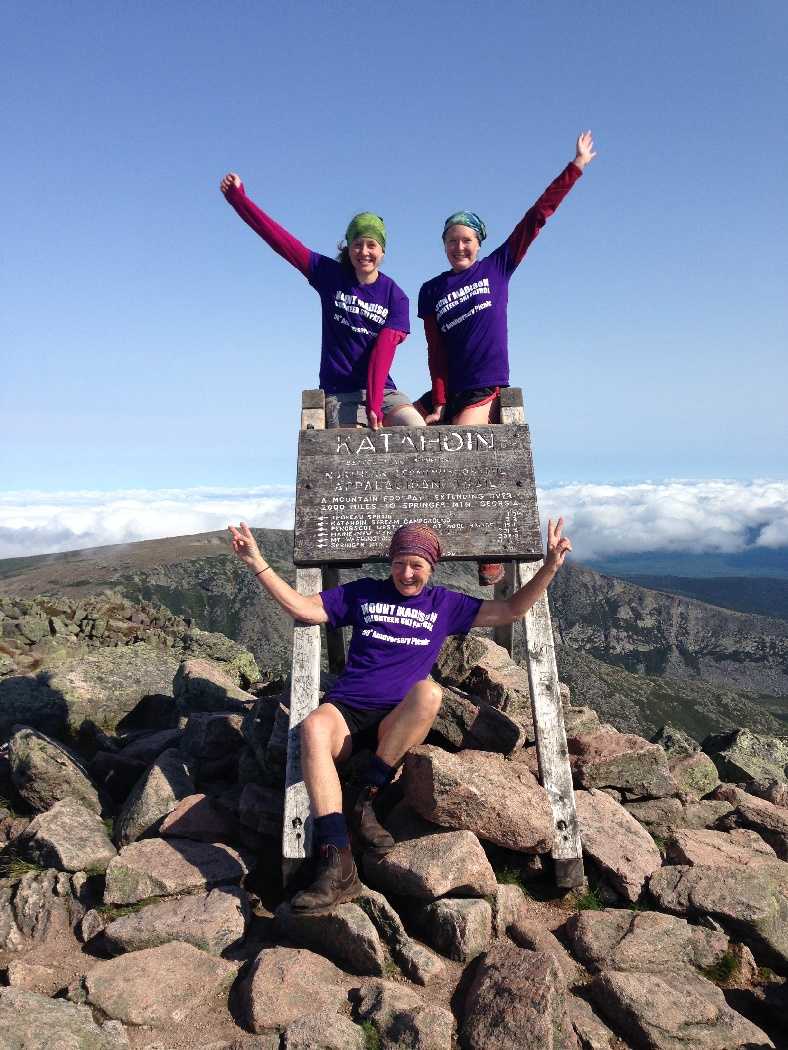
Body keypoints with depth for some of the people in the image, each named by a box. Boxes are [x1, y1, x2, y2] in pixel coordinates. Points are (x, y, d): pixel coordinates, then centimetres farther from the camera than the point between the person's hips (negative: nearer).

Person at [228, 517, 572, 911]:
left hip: (398, 721, 0)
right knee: (313, 726, -36)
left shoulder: (445, 604, 15)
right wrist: (257, 563, 1)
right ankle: (337, 867, -41)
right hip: (346, 710, 0)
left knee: (429, 691, -35)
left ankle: (366, 801, -24)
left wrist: (550, 566, 0)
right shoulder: (363, 592, 15)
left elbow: (510, 609, 13)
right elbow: (303, 608, 10)